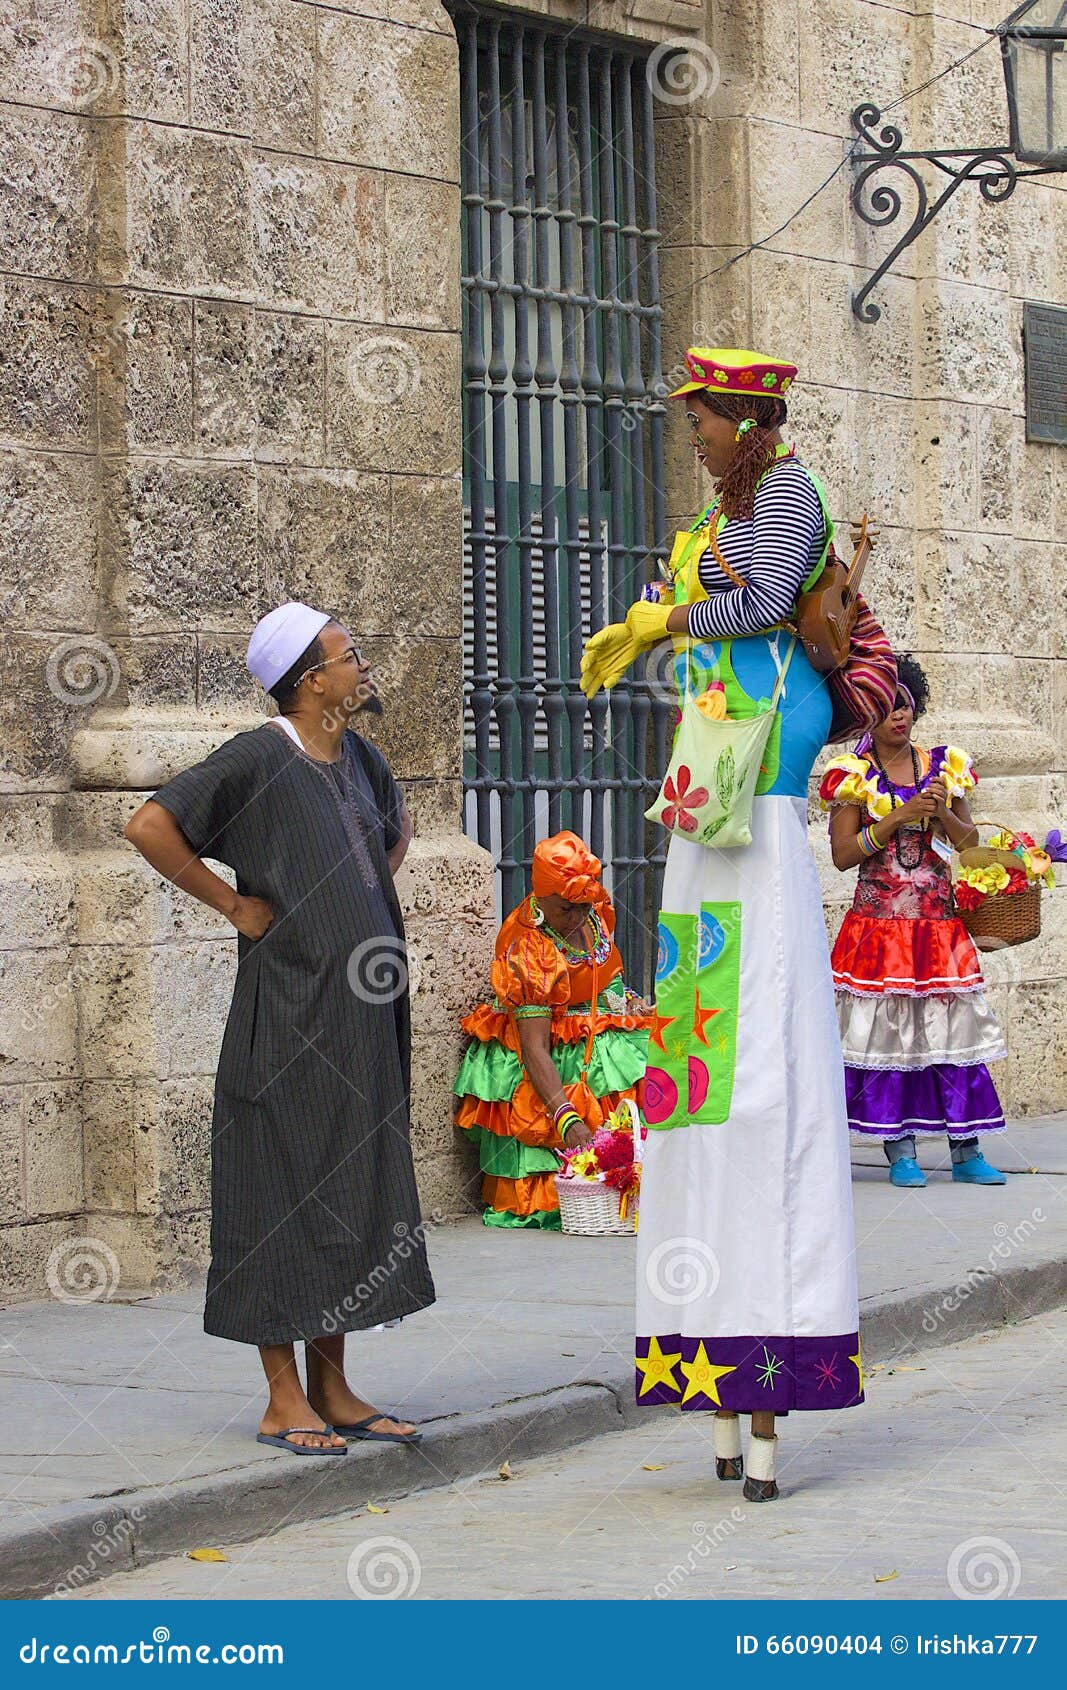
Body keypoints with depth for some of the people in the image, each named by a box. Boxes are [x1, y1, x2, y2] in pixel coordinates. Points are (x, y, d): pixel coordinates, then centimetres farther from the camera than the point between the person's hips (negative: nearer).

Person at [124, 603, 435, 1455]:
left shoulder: (358, 757, 11)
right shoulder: (258, 760, -12)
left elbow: (398, 827, 33)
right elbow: (150, 826, -20)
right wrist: (233, 904, -14)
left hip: (359, 1012, 8)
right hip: (289, 1012, -8)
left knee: (352, 1189, 9)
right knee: (287, 1188, -3)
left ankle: (333, 1391, 17)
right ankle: (284, 1401, 3)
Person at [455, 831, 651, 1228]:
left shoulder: (595, 908, -2)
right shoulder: (528, 951, -25)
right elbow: (534, 1047, -31)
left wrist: (626, 999, 7)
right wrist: (566, 1117, -39)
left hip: (605, 1035, 7)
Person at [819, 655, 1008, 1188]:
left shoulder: (945, 765, 10)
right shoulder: (854, 776, 0)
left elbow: (970, 844, 11)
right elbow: (842, 854, -7)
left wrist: (943, 813, -9)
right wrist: (900, 817, -14)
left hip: (940, 922, 3)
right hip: (880, 922, -3)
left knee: (952, 1022, 1)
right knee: (886, 1027, -4)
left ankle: (966, 1152, 4)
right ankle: (900, 1150, 2)